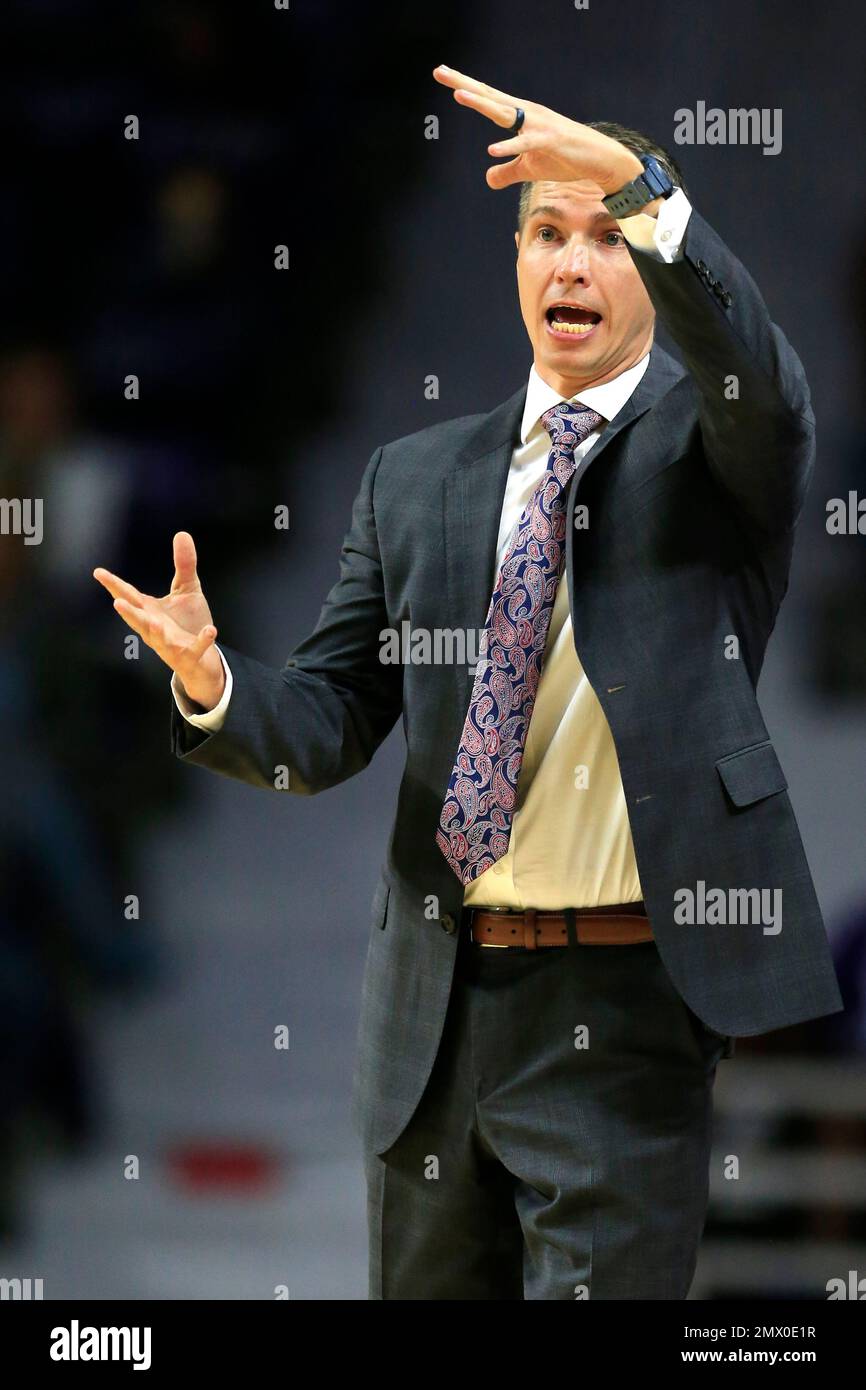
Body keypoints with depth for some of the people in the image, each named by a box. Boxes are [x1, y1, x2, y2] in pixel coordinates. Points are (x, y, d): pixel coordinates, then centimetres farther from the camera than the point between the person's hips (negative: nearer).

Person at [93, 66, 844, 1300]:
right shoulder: (416, 480, 13)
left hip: (619, 1012, -5)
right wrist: (209, 678, -13)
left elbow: (752, 370, -23)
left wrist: (631, 179, -36)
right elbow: (327, 727, 10)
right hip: (429, 1003, 5)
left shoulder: (716, 440, 2)